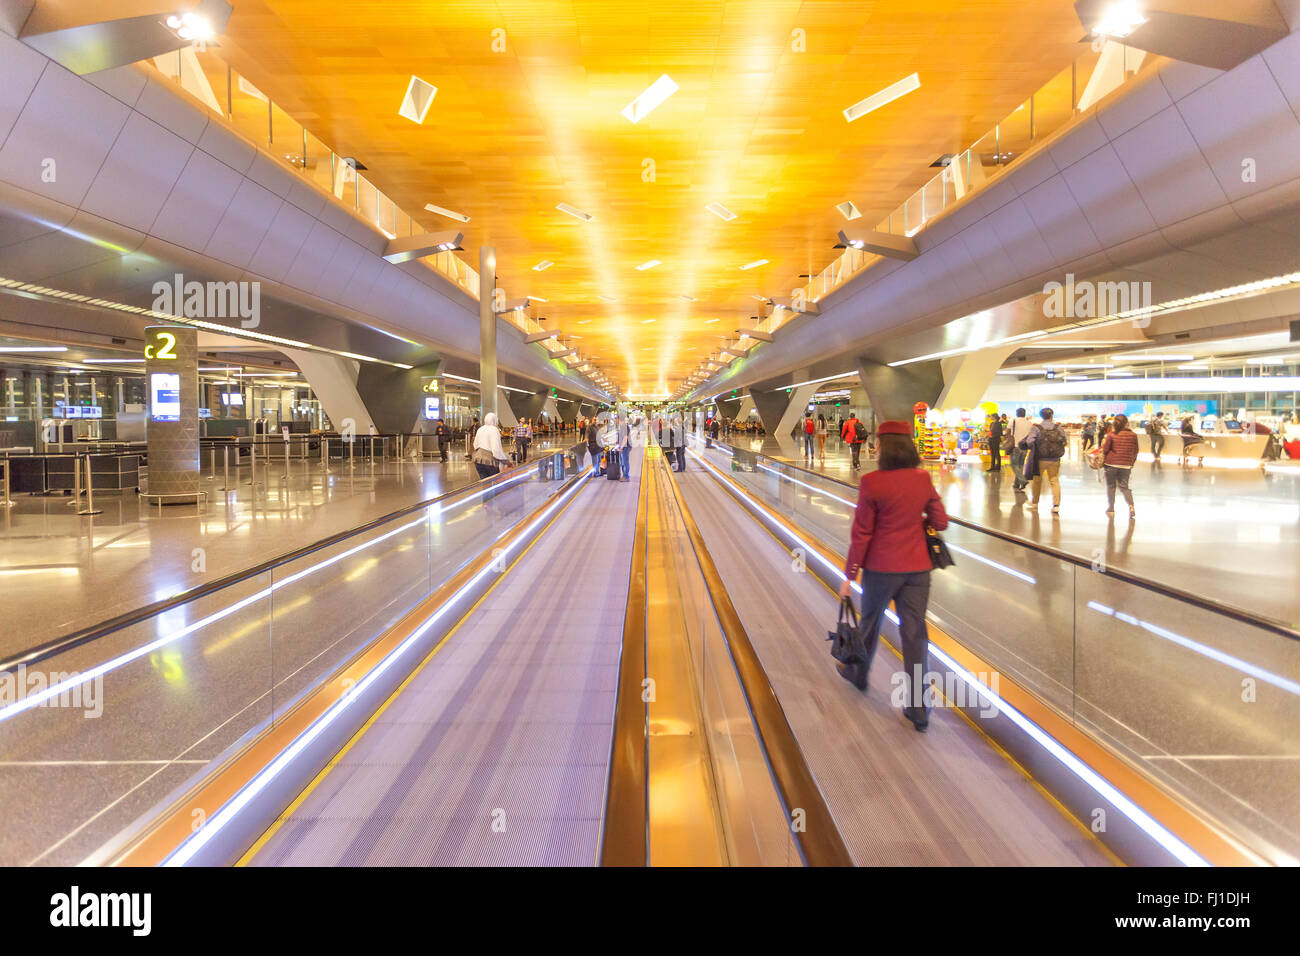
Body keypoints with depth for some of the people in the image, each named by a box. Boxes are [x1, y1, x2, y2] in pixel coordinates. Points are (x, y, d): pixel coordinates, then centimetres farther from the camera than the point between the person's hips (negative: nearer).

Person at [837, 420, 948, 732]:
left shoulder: (871, 482, -16)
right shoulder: (923, 479, -4)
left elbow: (862, 533, -12)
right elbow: (940, 522, 3)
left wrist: (850, 575, -3)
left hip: (881, 568, -3)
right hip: (917, 567, 3)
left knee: (870, 624, 20)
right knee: (915, 631, 6)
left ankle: (858, 673, 43)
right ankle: (918, 708, 9)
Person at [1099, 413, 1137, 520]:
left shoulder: (1111, 435, -8)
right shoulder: (1133, 435, -2)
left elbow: (1105, 450, -4)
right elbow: (1135, 451, 6)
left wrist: (1102, 460, 13)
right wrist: (1132, 463, 20)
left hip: (1111, 464, -1)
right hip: (1126, 465, 2)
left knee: (1111, 486, 13)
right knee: (1124, 487, 10)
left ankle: (1111, 508, 17)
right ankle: (1131, 505, -11)